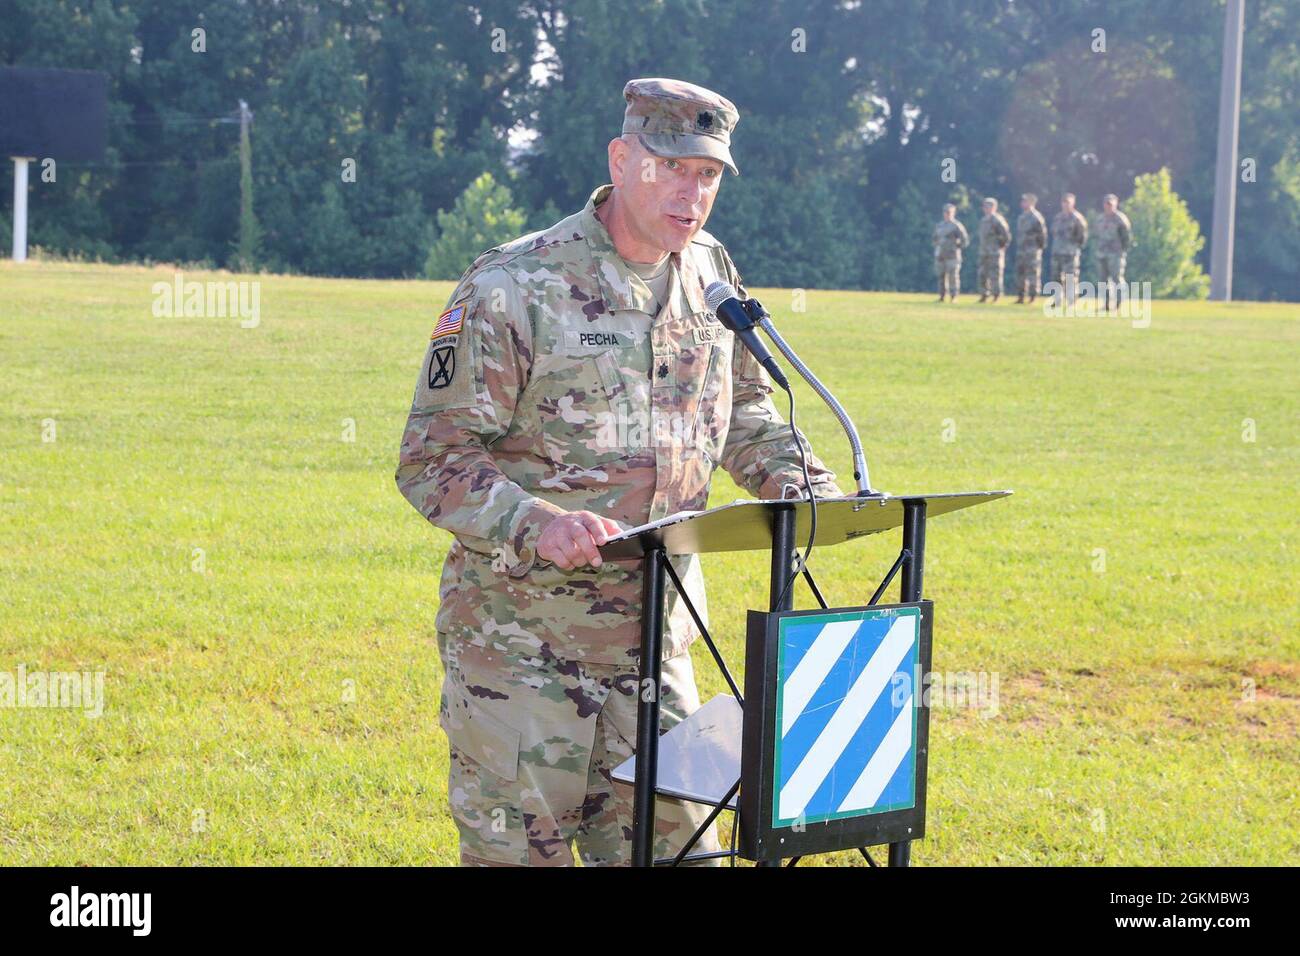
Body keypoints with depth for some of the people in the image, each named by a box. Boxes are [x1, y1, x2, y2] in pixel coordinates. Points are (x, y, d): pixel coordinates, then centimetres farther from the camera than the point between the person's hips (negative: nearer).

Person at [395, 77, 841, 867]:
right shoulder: (512, 289, -13)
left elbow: (745, 410, 23)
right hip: (520, 640, -5)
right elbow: (434, 459, -13)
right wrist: (534, 524, -30)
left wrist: (800, 482, 3)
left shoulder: (711, 278, 7)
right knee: (519, 850, 2)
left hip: (655, 639, 5)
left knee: (672, 841, 6)